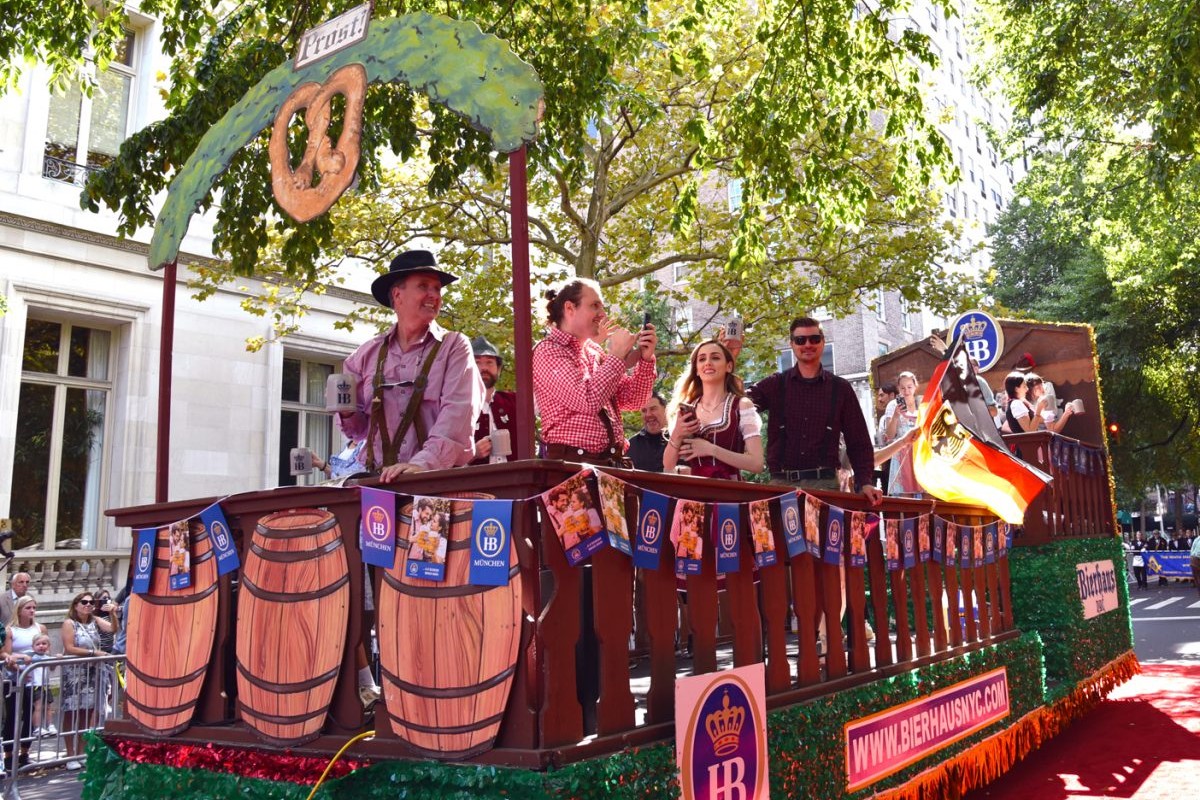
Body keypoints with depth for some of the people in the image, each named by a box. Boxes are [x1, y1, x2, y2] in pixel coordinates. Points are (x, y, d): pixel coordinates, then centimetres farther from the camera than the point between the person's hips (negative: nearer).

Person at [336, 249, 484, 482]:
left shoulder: (454, 347, 3)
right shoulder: (367, 355, 11)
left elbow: (458, 412, -12)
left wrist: (423, 462, -25)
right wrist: (347, 413, -2)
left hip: (441, 478, -2)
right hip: (379, 480, 2)